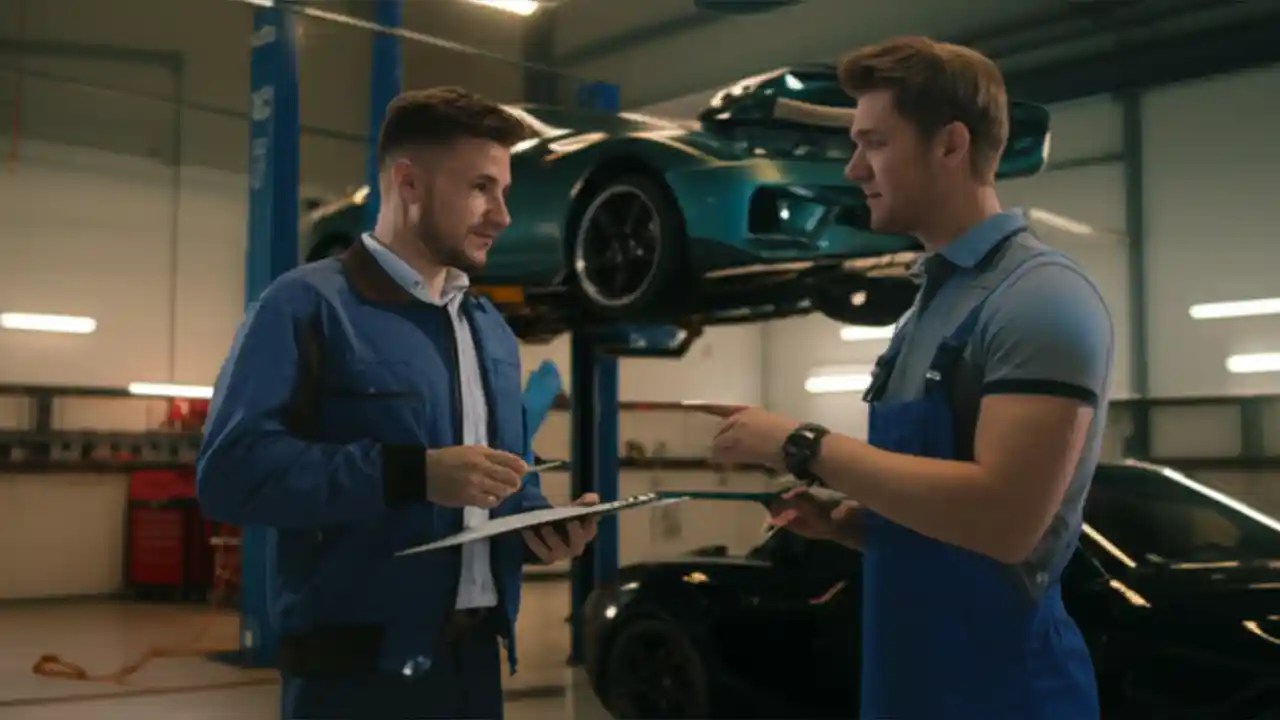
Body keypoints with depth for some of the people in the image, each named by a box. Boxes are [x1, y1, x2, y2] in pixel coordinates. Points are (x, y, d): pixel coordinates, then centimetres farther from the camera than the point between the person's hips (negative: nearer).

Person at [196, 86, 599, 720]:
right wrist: (411, 474, -24)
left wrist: (540, 526, -1)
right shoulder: (308, 306, -7)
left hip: (473, 659, 7)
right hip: (357, 666, -7)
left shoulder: (491, 329, 16)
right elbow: (232, 469, -19)